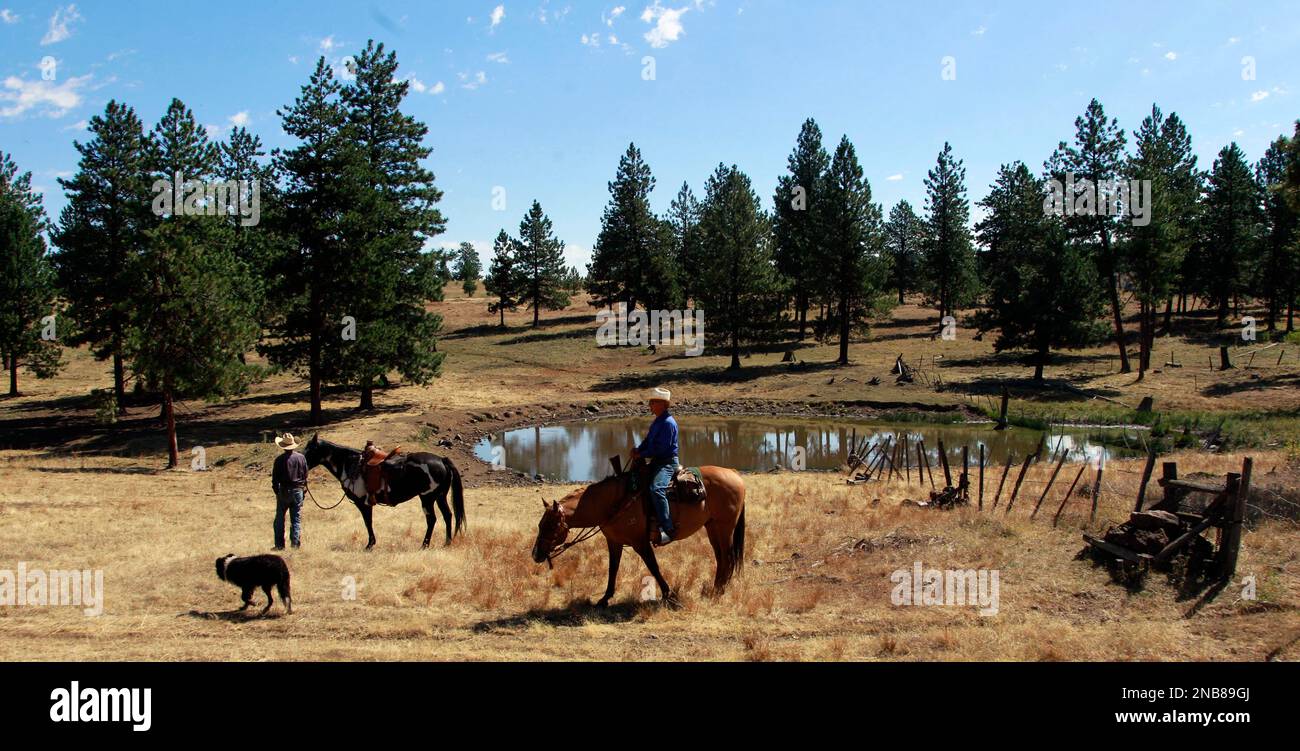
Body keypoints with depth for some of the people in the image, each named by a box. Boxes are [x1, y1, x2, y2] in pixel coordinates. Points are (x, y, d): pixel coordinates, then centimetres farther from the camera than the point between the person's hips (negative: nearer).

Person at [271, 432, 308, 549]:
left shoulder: (279, 459, -10)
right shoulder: (301, 458, -2)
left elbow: (275, 478, -6)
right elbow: (305, 475, 4)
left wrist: (276, 491, 6)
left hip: (284, 491, -2)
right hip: (298, 491, 2)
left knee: (280, 519, 10)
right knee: (296, 518, 10)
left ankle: (280, 544, 11)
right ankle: (296, 542, 7)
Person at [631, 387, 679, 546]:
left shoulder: (668, 423, -16)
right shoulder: (657, 422, 15)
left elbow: (661, 448, -21)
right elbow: (648, 441, 21)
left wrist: (642, 455, -15)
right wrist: (638, 450, 1)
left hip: (667, 463, -11)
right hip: (656, 461, 11)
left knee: (656, 489, -32)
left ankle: (667, 530, -34)